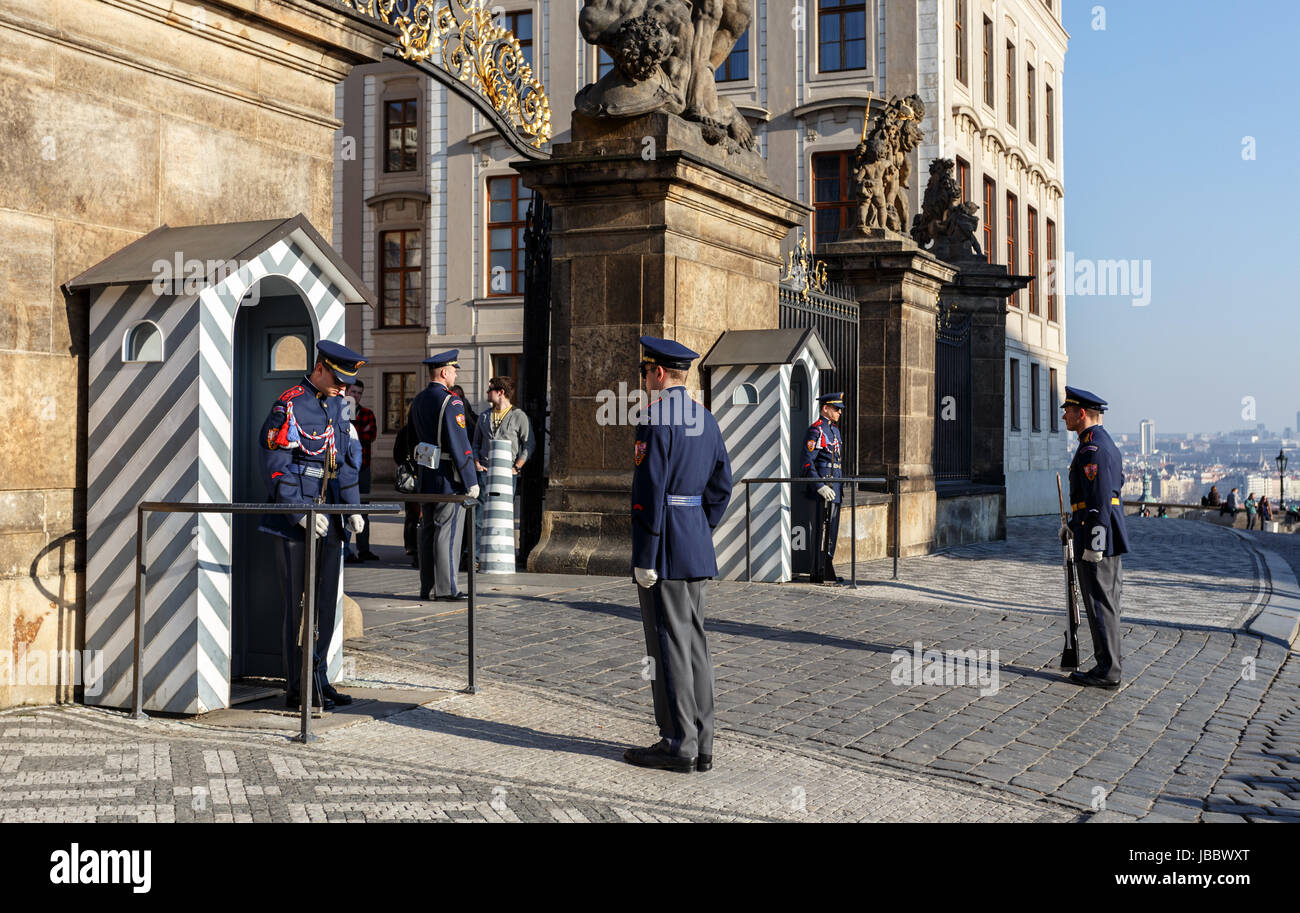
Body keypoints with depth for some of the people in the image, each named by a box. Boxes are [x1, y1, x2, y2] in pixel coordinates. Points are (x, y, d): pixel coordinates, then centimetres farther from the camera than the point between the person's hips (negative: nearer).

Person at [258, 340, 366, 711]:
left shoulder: (336, 406, 14)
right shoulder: (289, 405, -10)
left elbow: (348, 460, 16)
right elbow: (276, 467, -15)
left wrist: (352, 509, 5)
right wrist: (302, 514, -21)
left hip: (328, 520, 8)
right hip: (295, 523, -8)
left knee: (326, 602, 11)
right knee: (299, 605, -3)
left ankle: (318, 680, 20)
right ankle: (297, 689, 3)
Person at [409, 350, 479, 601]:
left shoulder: (418, 400, 11)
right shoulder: (451, 402, -15)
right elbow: (459, 444, -18)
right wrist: (471, 481, -14)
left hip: (426, 475, 8)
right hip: (448, 476, -8)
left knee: (428, 530, 11)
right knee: (448, 531, -4)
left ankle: (427, 588, 17)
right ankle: (445, 589, -2)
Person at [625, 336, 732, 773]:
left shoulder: (655, 418, -14)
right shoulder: (706, 419, 13)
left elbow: (650, 491, -19)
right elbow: (721, 486, 16)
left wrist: (645, 558, -17)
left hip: (663, 545, -9)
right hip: (697, 547, 9)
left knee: (668, 644, -3)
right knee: (693, 642, 11)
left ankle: (677, 745, 2)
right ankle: (701, 744, 16)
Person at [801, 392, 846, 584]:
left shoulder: (834, 428, 18)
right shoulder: (816, 430, -12)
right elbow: (807, 463, -17)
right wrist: (820, 487, -22)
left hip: (834, 486, 9)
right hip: (823, 482, -9)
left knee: (832, 530, 13)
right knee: (823, 529, -8)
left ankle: (828, 570, 20)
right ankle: (819, 573, -5)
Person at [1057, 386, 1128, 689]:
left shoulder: (1092, 448, -15)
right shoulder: (1106, 443, 18)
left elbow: (1100, 498, -22)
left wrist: (1093, 543, -23)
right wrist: (1074, 525, 29)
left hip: (1098, 541, -10)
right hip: (1110, 541, 10)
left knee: (1100, 605, -4)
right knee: (1106, 604, 13)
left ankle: (1106, 672, 1)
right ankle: (1108, 667, 19)